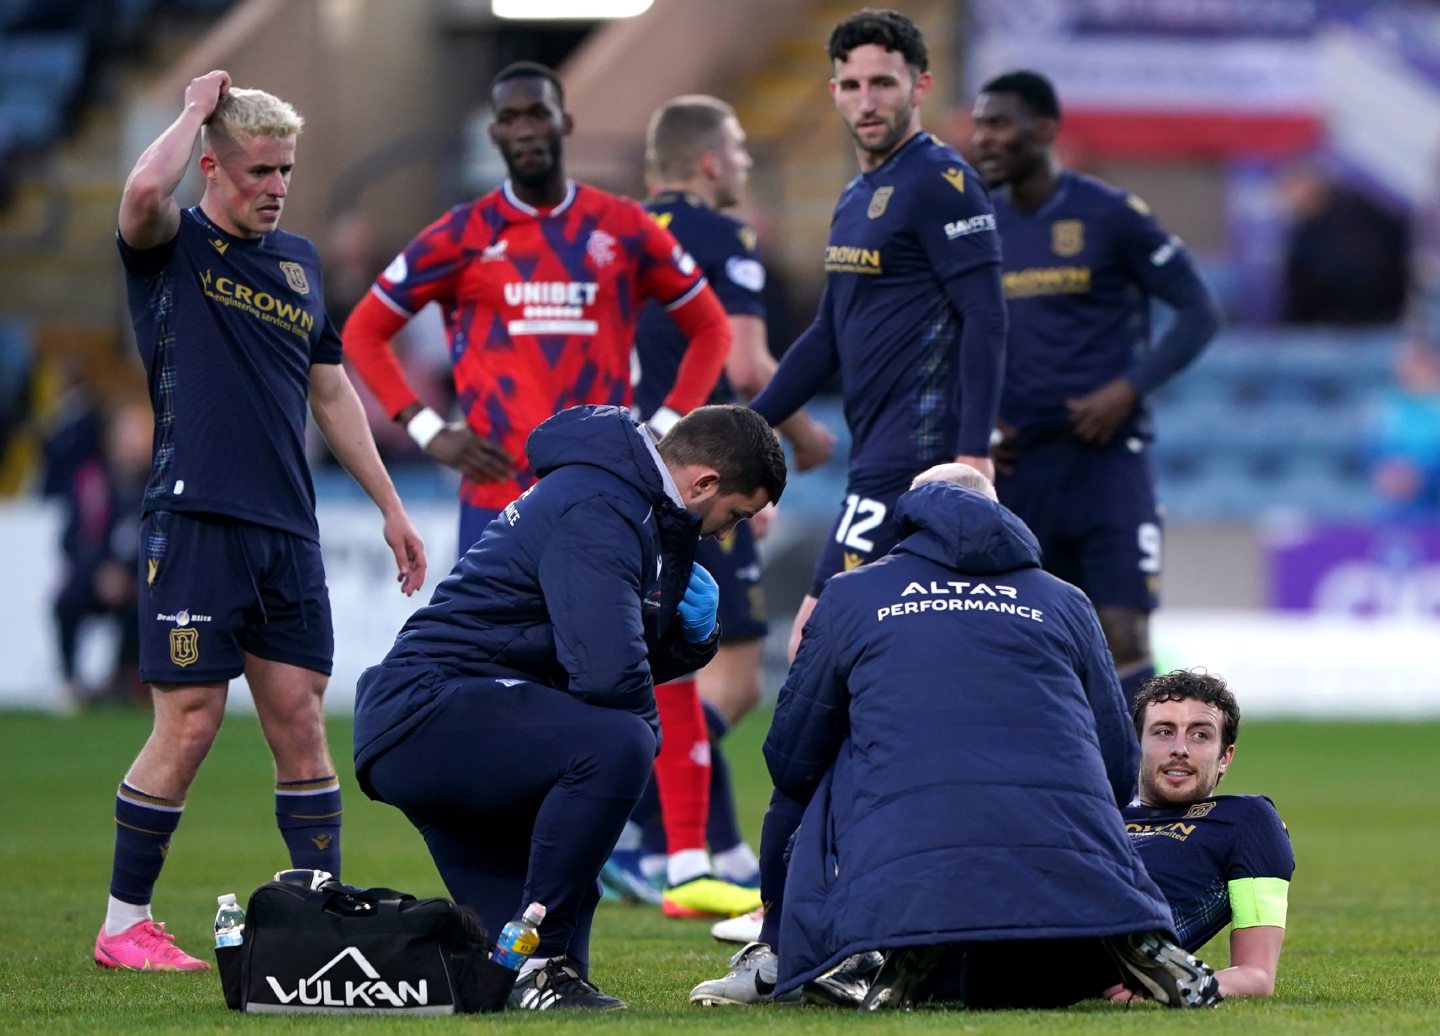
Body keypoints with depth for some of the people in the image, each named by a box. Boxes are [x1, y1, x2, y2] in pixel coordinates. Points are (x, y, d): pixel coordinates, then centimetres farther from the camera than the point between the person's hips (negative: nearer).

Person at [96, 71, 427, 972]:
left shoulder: (299, 262, 17)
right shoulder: (172, 248, -1)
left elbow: (332, 392, 23)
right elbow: (145, 193, -26)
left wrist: (391, 507, 21)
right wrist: (198, 108, -10)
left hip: (288, 529, 6)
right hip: (195, 519, -6)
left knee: (301, 724, 5)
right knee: (190, 723, -6)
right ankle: (124, 924, 4)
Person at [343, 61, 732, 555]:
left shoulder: (624, 228, 5)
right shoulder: (464, 236, 3)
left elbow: (710, 328, 14)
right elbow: (364, 332, 9)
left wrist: (664, 429, 1)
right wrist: (429, 431, -2)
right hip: (499, 500, -1)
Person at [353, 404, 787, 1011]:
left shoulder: (639, 506, 15)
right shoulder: (595, 513, -18)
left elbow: (622, 651, 25)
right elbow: (608, 673, -30)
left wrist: (692, 632, 4)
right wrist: (645, 733, -8)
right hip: (429, 712, -11)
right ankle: (543, 962, -25)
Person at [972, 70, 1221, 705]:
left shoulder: (1110, 216, -5)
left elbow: (1199, 312, -2)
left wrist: (1130, 389, -13)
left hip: (1107, 457, -4)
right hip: (1019, 467, 4)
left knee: (1122, 640, -12)